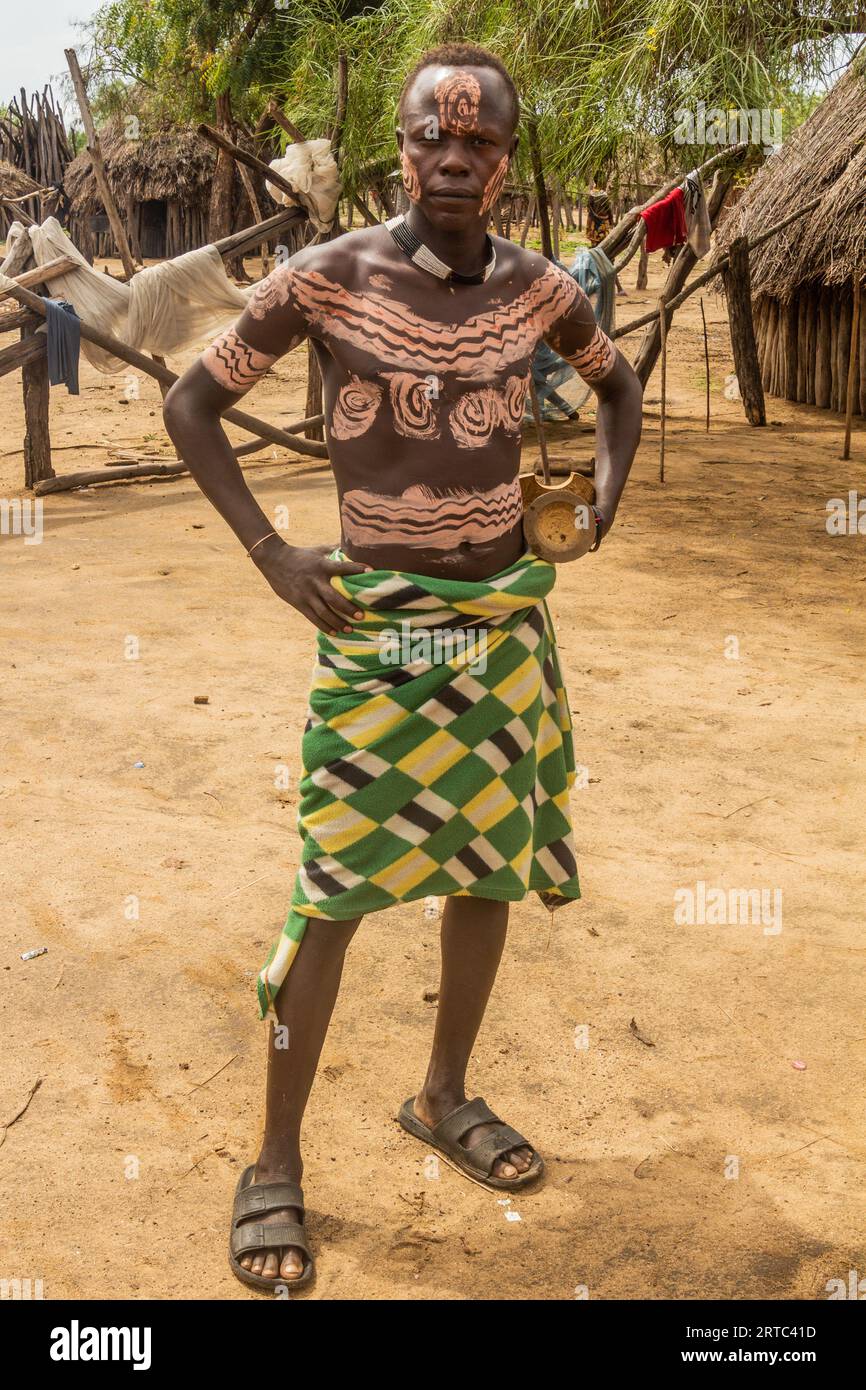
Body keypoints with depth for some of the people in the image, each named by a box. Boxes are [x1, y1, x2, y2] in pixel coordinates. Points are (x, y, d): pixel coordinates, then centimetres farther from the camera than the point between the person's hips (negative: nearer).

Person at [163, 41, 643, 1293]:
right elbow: (192, 403, -2)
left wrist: (599, 510, 6)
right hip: (375, 624, -4)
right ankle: (276, 1162, 12)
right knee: (337, 891, -3)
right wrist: (272, 555, -9)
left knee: (490, 862, 12)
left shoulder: (539, 289, 1)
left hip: (505, 617, 5)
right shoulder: (325, 281, -10)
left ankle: (444, 1097, 32)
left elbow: (619, 385, 21)